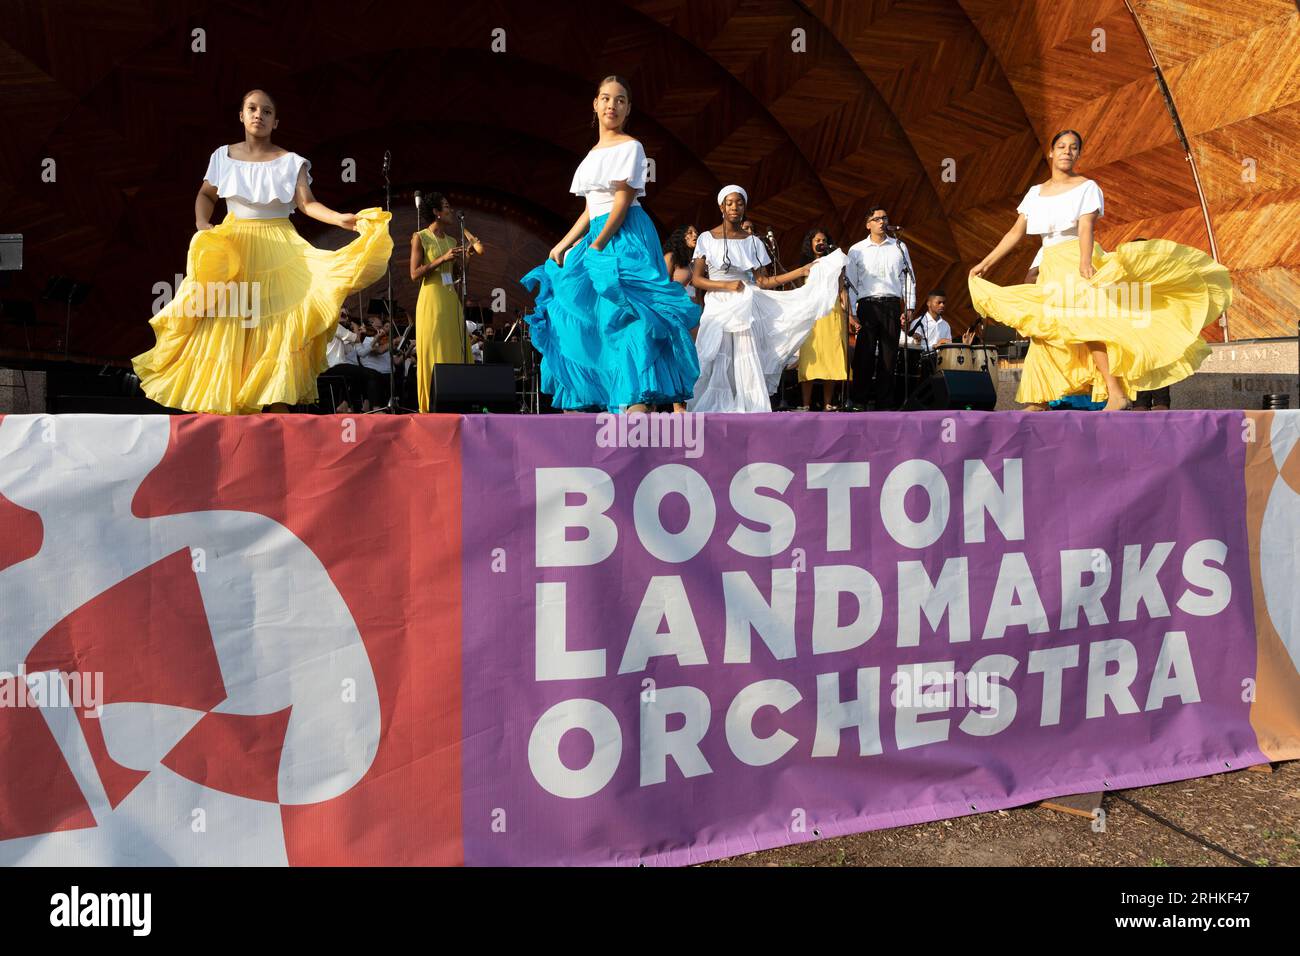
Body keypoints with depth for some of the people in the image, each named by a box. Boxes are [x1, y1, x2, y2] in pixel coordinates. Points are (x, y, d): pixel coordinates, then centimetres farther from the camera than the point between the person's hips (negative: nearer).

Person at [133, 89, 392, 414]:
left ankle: (278, 413, -9)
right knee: (225, 329, -2)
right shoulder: (223, 156, 6)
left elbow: (308, 203, -12)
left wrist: (341, 218, -30)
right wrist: (202, 224, -2)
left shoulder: (291, 162, 0)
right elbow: (205, 195, 17)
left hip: (276, 251, -2)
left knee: (278, 328, -9)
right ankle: (222, 408, 4)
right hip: (231, 248, 2)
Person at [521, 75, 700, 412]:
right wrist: (562, 246, 12)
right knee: (583, 320, 7)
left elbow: (623, 201, -12)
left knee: (627, 321, -17)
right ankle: (577, 407, 13)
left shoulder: (630, 147, -3)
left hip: (625, 239, -8)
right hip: (597, 237, 8)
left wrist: (597, 246, -16)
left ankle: (638, 405, -22)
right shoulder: (593, 154, 20)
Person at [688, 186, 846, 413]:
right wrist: (726, 285, -14)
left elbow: (764, 282, 5)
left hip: (745, 311, 2)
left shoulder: (753, 242, 8)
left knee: (747, 369, -5)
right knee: (716, 371, -5)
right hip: (717, 310, -2)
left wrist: (802, 271, -1)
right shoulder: (707, 239, 2)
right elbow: (697, 279, -1)